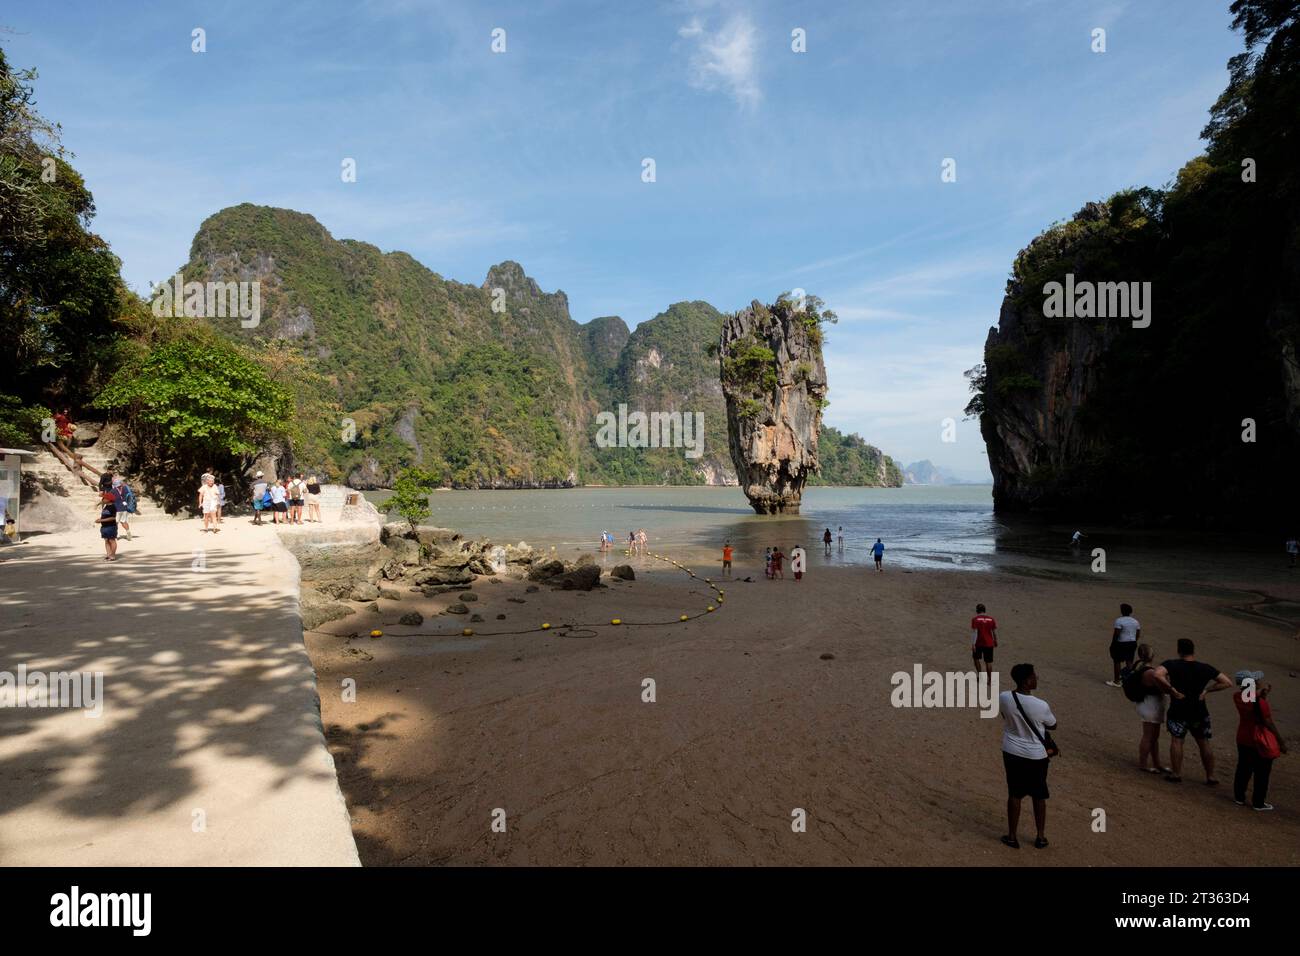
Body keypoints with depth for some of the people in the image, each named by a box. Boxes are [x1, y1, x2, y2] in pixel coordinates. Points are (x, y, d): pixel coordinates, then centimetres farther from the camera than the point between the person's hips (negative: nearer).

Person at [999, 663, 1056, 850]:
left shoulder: (1003, 698, -16)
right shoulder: (1041, 706, -25)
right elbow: (1053, 725, -3)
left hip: (1012, 753, 2)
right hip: (1036, 756, -2)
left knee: (1014, 794, 16)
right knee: (1039, 796, 18)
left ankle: (1012, 837, 26)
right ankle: (1040, 837, 33)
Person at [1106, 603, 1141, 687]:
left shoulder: (1119, 620, -16)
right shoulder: (1135, 621, 6)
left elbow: (1116, 634, -17)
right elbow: (1138, 635, 9)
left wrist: (1112, 644, -8)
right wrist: (1133, 642, 20)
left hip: (1121, 644, -6)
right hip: (1132, 644, 6)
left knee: (1117, 661, 4)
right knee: (1129, 662, 12)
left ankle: (1116, 681, 9)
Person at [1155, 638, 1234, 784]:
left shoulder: (1171, 664, -10)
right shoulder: (1205, 668, -1)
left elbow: (1158, 674, -29)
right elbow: (1228, 683, 0)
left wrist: (1171, 689, -17)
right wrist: (1207, 690, 1)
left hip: (1178, 711, -3)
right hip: (1199, 712, 3)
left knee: (1176, 740, 7)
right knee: (1204, 743, 15)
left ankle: (1176, 774, 10)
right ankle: (1210, 777, 22)